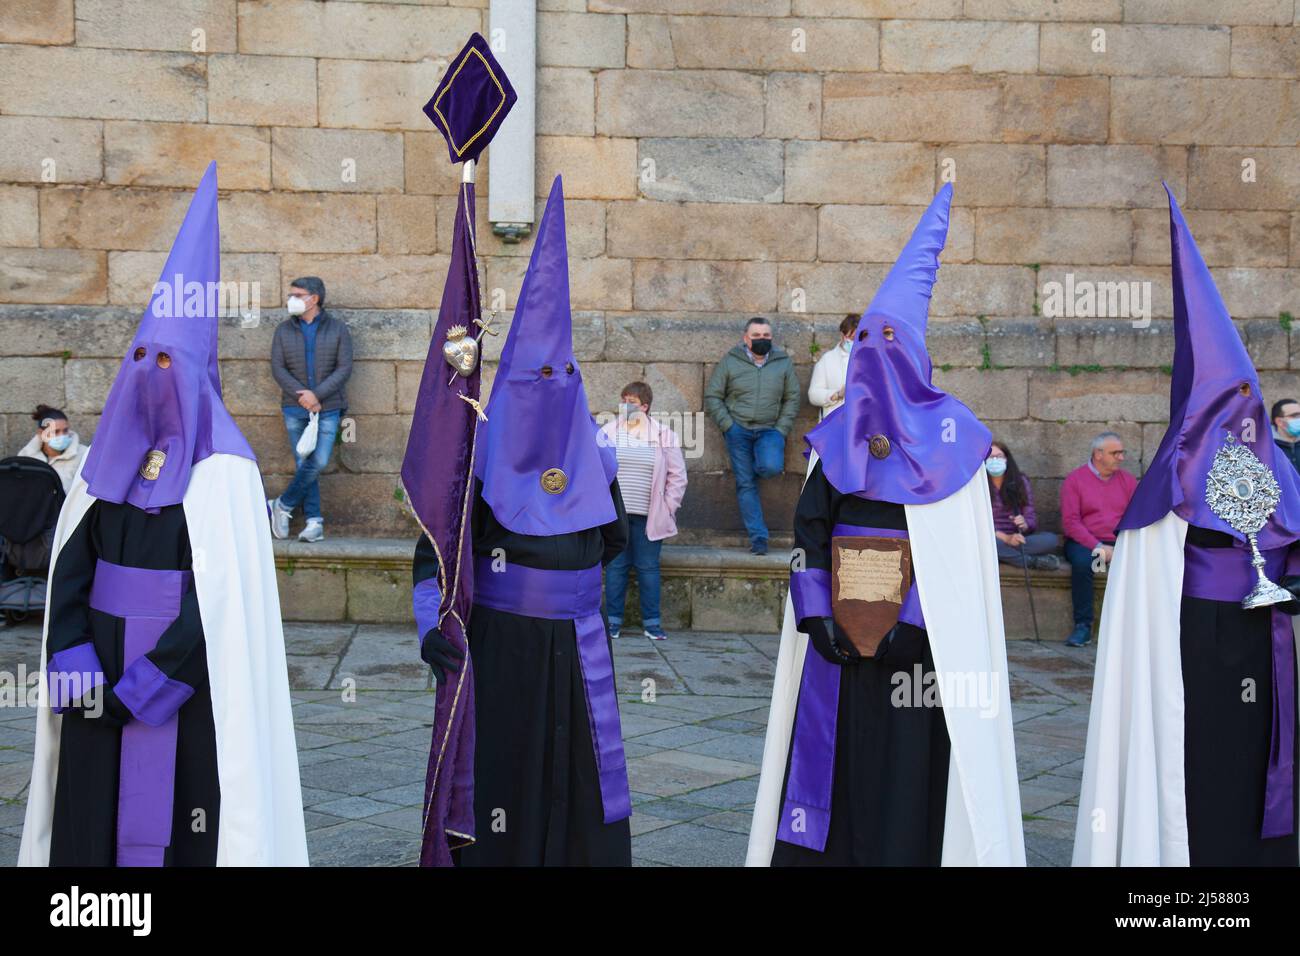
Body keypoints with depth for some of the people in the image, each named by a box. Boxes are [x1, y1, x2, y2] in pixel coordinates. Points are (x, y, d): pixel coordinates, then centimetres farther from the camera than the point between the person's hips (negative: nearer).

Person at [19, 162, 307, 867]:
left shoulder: (224, 469, -10)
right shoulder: (109, 456, 6)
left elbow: (225, 594, -15)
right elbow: (70, 564, 3)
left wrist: (149, 679, -17)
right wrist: (72, 662, -10)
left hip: (185, 670, -5)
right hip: (102, 659, 5)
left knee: (180, 812, 1)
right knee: (93, 807, 8)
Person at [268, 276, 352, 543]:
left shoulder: (337, 328, 2)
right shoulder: (284, 330, 7)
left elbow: (344, 368, -4)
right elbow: (277, 368, 1)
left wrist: (316, 395, -14)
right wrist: (302, 396, -12)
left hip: (328, 407, -2)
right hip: (295, 408, 2)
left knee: (319, 461, -12)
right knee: (304, 463, 1)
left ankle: (283, 505, 5)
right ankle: (314, 521, 4)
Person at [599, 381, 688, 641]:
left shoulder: (664, 435, 3)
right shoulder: (608, 433, 6)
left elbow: (678, 476, 6)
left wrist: (668, 509, 1)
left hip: (648, 516, -1)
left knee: (648, 568, 3)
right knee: (616, 566, 4)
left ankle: (651, 622, 11)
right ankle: (613, 620, 13)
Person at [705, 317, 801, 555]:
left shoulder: (783, 363, 5)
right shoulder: (730, 361, 1)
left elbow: (792, 399, 10)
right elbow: (712, 397, 4)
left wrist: (781, 430, 0)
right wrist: (728, 425, -5)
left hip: (769, 429, 0)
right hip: (738, 429, 0)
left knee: (771, 467, -27)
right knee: (745, 483, -2)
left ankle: (756, 465, 10)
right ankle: (758, 536, 4)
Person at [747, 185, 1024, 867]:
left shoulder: (950, 435, 0)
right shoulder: (837, 434, 10)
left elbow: (961, 546, -5)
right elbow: (809, 527, 6)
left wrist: (912, 616, -13)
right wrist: (817, 610, -6)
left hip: (923, 630, -3)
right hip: (845, 627, 3)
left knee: (910, 759, -2)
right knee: (840, 752, 5)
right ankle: (832, 850, 15)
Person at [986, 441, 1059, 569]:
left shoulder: (1020, 481, 7)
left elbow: (1031, 518, 3)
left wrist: (1024, 525, -22)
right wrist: (1006, 538, -25)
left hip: (1016, 538, 3)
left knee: (1050, 539, -23)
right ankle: (1033, 561, -29)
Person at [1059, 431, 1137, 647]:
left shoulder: (1127, 480, 13)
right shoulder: (1075, 479, 2)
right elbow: (1070, 522, -6)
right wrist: (1098, 547, -17)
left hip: (1120, 544, 3)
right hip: (1084, 542, -2)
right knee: (1082, 561, -36)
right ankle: (1083, 625, -24)